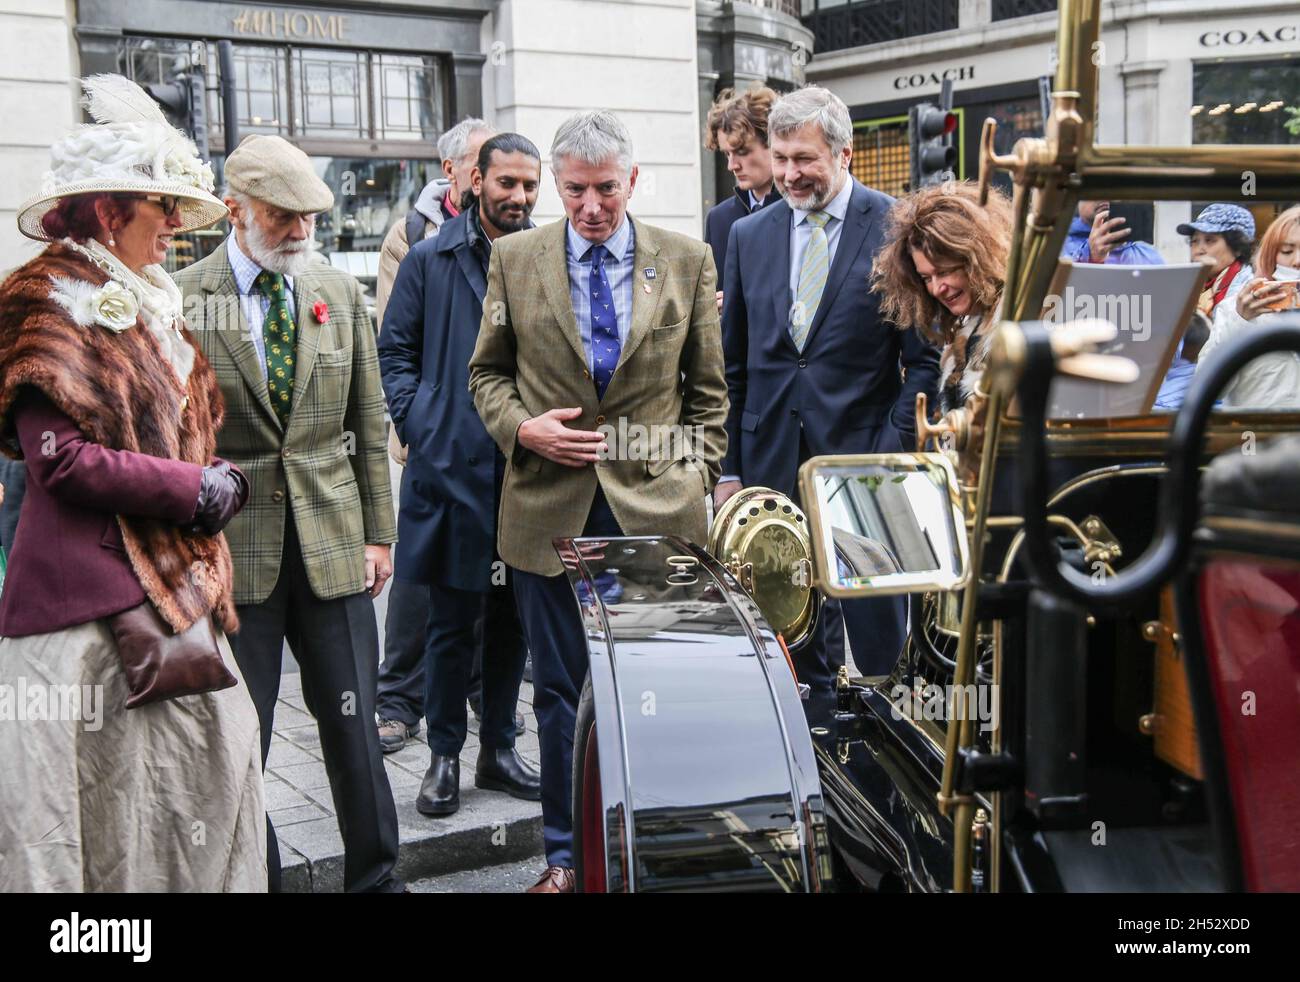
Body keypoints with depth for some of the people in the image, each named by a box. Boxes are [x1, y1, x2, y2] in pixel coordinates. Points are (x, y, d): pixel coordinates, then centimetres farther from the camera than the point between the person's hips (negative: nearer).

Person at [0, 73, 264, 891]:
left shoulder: (147, 303, 17)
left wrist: (217, 486, 5)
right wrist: (197, 491, -13)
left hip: (175, 581, 8)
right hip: (91, 595, -8)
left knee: (212, 765, 8)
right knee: (110, 796, -2)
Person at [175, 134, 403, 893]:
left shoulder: (341, 294, 8)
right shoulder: (181, 300, -3)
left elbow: (369, 428, 10)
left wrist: (379, 535, 7)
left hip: (332, 545, 3)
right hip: (229, 552, -2)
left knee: (353, 728, 9)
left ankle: (376, 877, 25)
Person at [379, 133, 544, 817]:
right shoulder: (429, 261, 4)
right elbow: (395, 352, 6)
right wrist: (417, 426, -6)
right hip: (452, 467, -3)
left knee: (514, 618, 11)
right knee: (453, 622, 2)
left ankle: (498, 748, 25)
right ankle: (444, 755, 16)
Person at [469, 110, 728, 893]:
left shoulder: (688, 260, 4)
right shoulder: (514, 258, 5)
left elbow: (708, 387, 9)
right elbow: (487, 372, 11)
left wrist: (700, 481, 3)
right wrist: (522, 427, -7)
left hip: (656, 507, 0)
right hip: (550, 505, 1)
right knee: (561, 692, 9)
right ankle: (567, 855, 23)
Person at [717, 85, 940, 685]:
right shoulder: (749, 235, 9)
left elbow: (926, 358, -3)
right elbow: (732, 364, 12)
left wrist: (893, 454, -11)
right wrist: (728, 469, 8)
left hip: (864, 461, -3)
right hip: (772, 465, 4)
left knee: (876, 630, 3)